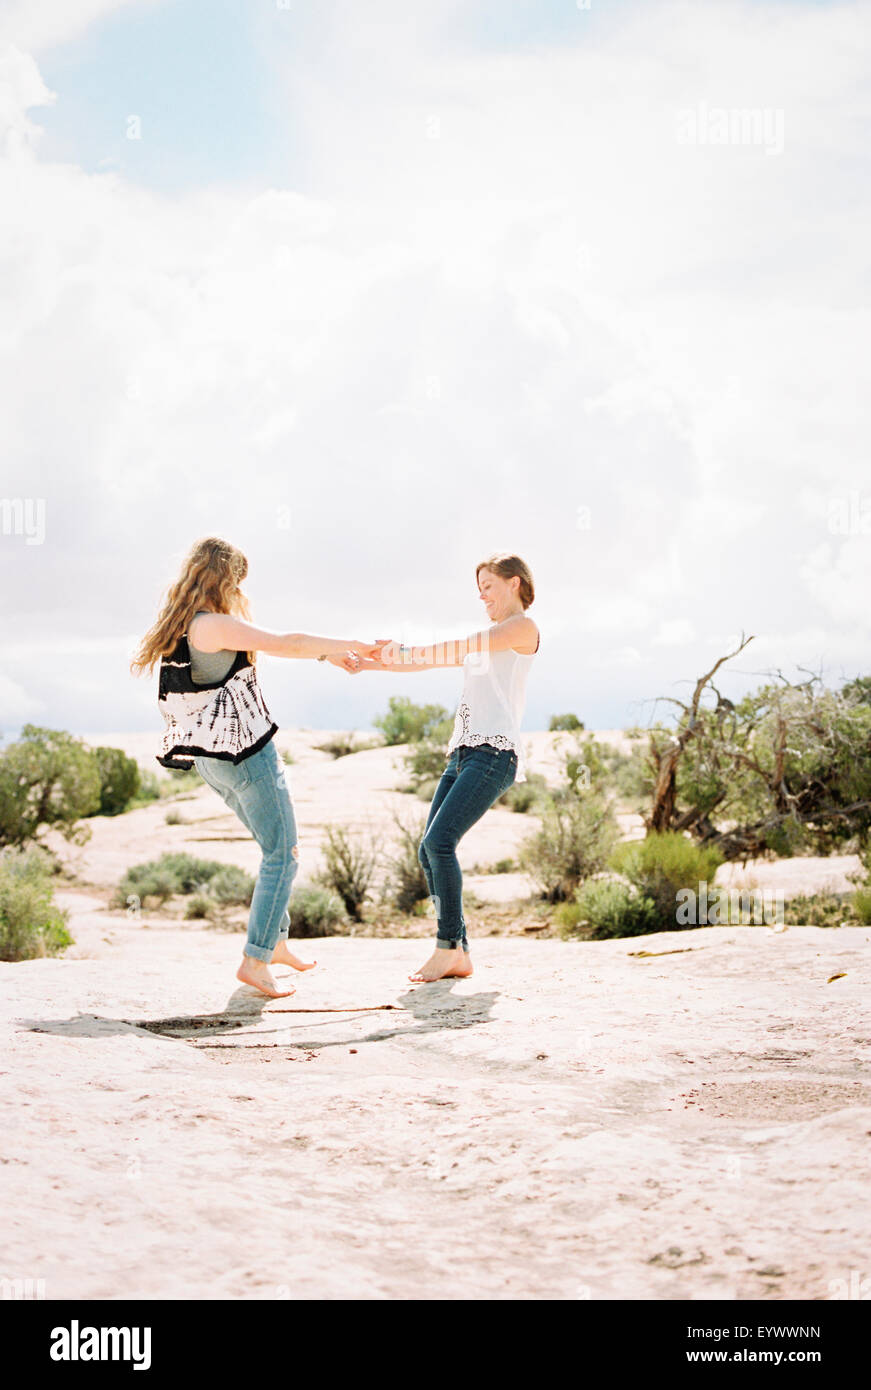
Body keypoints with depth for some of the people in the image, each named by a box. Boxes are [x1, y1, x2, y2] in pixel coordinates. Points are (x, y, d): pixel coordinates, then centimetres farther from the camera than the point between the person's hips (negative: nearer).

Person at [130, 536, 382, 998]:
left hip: (212, 758, 10)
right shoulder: (214, 625, -19)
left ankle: (275, 941, 29)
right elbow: (284, 643, -18)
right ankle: (255, 960, -3)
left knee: (277, 849, 22)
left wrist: (327, 653, 18)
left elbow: (263, 644, 18)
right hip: (245, 752, -10)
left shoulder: (182, 626, 11)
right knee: (282, 854, -1)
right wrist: (351, 645, -6)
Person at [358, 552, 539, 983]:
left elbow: (461, 649, -9)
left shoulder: (523, 627, 3)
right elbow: (427, 662, 25)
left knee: (440, 841, -21)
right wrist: (370, 662, 15)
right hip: (463, 753, 9)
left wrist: (407, 651, -12)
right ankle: (459, 955, 1)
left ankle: (447, 948, -15)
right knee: (429, 851, -2)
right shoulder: (486, 641, 29)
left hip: (495, 752, -9)